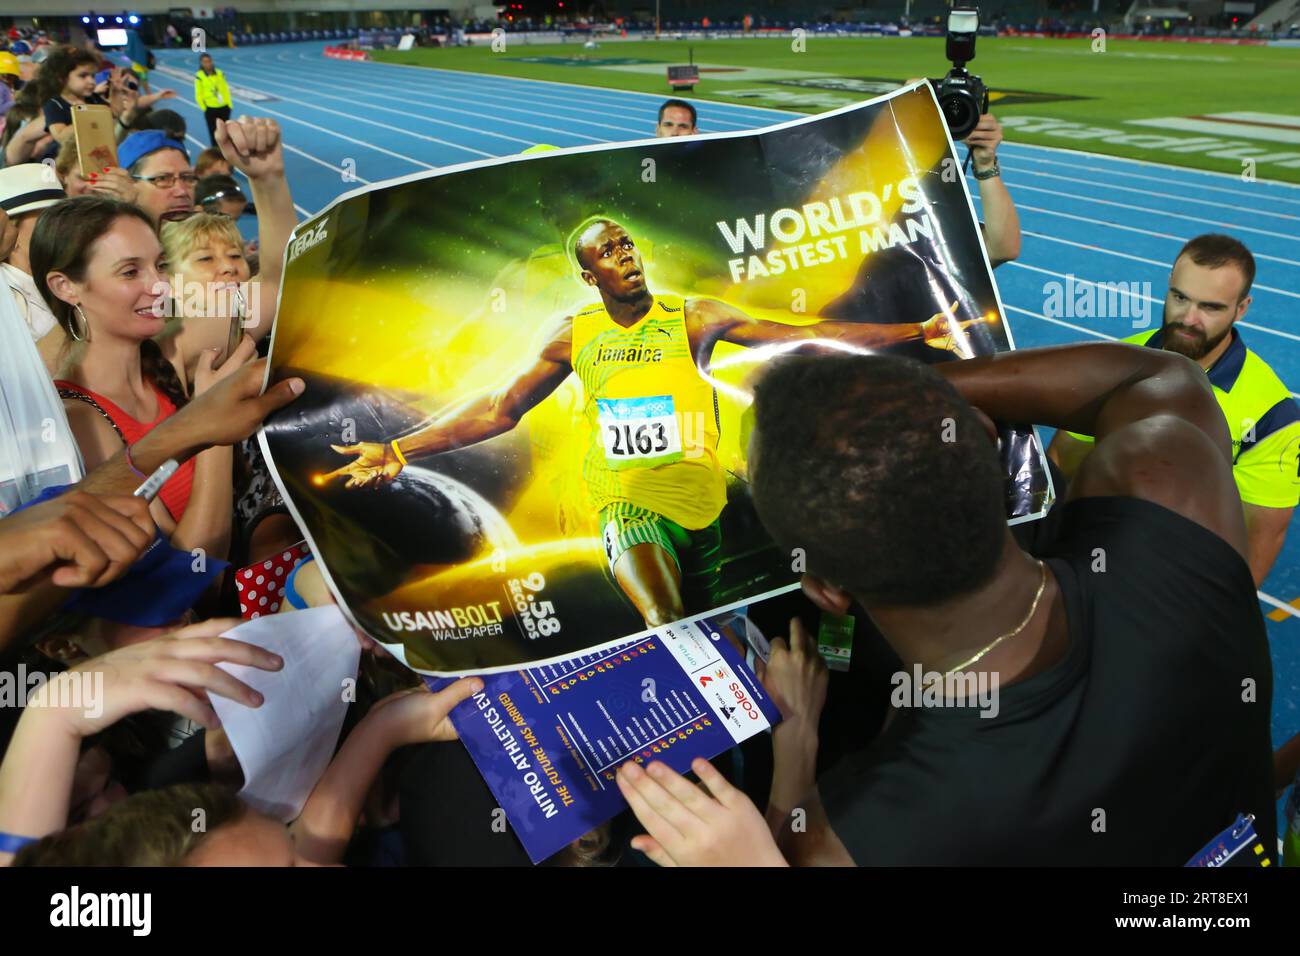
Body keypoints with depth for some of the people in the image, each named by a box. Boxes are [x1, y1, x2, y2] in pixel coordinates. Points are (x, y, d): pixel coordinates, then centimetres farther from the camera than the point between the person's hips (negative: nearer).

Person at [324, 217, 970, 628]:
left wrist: (917, 332, -7)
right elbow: (500, 410, 8)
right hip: (627, 504, 0)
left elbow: (799, 339, -2)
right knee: (665, 629, -24)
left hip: (703, 501, 1)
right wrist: (399, 450, 3)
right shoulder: (575, 337, 5)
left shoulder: (693, 318, 0)